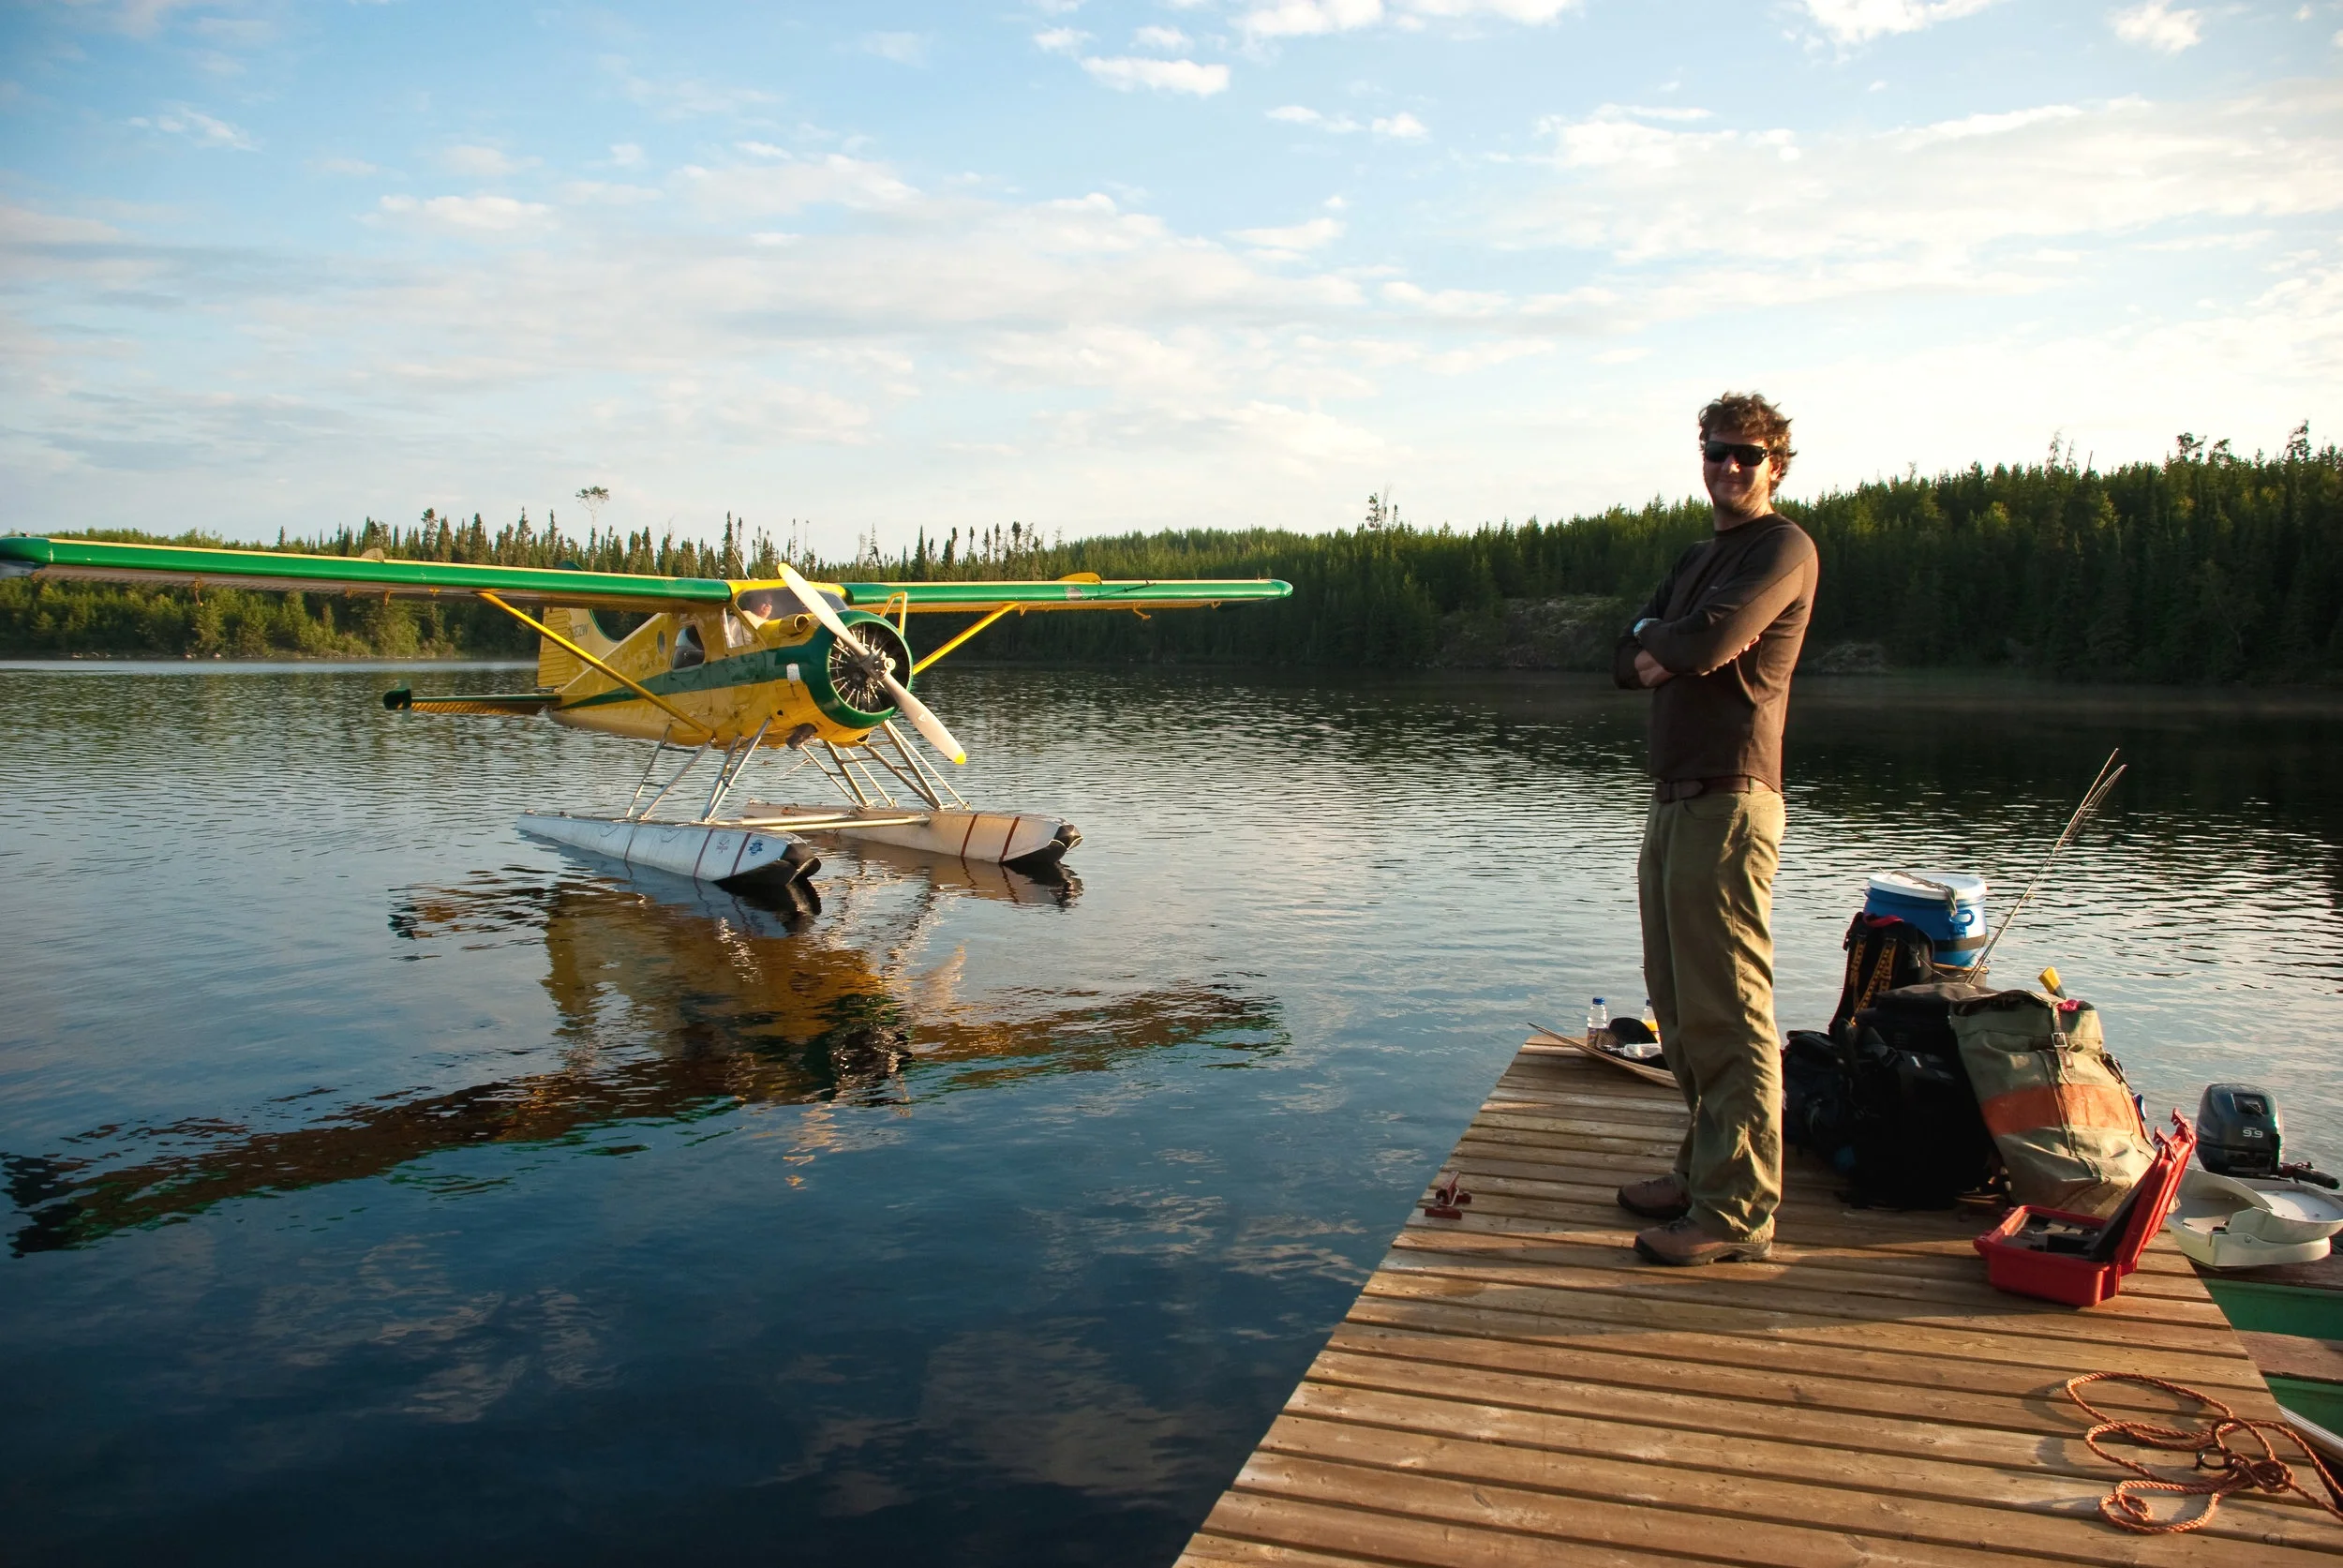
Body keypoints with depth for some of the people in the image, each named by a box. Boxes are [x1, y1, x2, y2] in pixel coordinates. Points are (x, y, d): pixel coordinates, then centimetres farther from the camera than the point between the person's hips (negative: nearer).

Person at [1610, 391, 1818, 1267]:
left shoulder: (1782, 547, -5)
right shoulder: (1697, 559, 24)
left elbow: (1707, 641, -20)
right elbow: (1629, 659, 17)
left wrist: (1656, 641, 1)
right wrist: (1658, 655, -4)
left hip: (1729, 801, -9)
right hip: (1673, 799, 9)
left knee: (1728, 1013, -8)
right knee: (1680, 1004, 13)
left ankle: (1738, 1213, -4)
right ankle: (1705, 1168, 24)